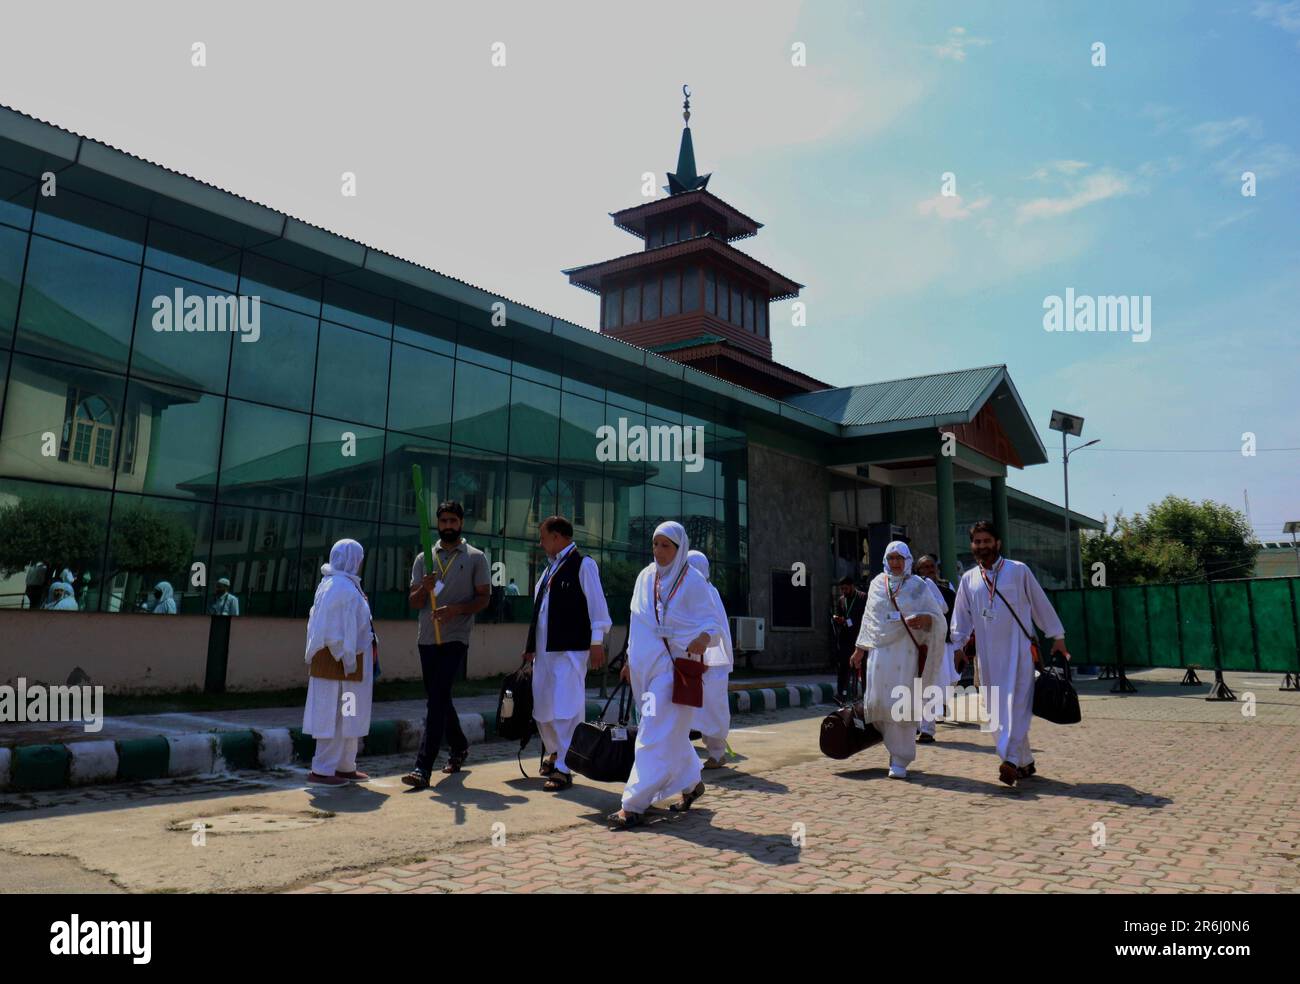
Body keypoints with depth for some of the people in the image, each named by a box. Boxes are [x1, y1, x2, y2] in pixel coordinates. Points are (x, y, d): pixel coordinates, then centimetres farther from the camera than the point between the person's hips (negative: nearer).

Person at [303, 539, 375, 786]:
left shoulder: (330, 584, 15)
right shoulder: (344, 587, -16)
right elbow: (338, 631, -21)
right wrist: (348, 661, -19)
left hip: (333, 660, 10)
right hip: (340, 661, -10)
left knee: (347, 716, 15)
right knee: (337, 715, -4)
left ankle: (345, 767, 22)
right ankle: (321, 771, 1)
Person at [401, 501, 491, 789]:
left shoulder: (476, 557, 2)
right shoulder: (423, 558, 12)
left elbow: (484, 598, -3)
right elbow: (413, 602, 9)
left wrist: (456, 608, -19)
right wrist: (424, 589, -14)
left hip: (455, 639, -5)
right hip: (427, 639, 5)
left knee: (437, 701, -13)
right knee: (439, 699, 15)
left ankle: (423, 768, -13)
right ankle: (458, 746, 37)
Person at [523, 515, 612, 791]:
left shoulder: (583, 565, -7)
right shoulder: (550, 568, 17)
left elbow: (597, 605, -10)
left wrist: (596, 643, -14)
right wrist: (531, 646, 19)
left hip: (570, 649, -8)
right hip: (544, 650, 8)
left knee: (564, 709, -8)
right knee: (543, 707, 15)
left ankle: (562, 769, 0)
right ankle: (552, 754, 34)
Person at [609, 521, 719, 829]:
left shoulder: (693, 580, -8)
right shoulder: (645, 577, 9)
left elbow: (712, 622, -9)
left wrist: (704, 637, -31)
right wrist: (630, 659, 15)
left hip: (674, 666, -6)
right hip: (646, 666, 6)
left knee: (657, 736, -9)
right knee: (671, 732, 16)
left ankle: (634, 806, -8)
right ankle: (691, 783, 36)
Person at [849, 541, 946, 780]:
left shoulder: (918, 586, 2)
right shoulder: (877, 584, 10)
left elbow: (937, 615, 2)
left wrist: (924, 619, -20)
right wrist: (860, 649, 18)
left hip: (906, 652, -3)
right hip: (879, 650, 3)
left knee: (901, 706, -5)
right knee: (876, 702, -3)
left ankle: (899, 760, 5)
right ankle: (896, 741, 24)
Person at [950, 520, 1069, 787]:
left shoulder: (1018, 571, 0)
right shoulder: (968, 579, 9)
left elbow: (1041, 604, 5)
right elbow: (961, 619, 13)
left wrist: (1058, 637, 6)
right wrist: (957, 646, 5)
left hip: (1018, 650, -4)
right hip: (987, 656, 4)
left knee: (1016, 705, -14)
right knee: (999, 711, 6)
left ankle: (1011, 759, -22)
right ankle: (1025, 762, 17)